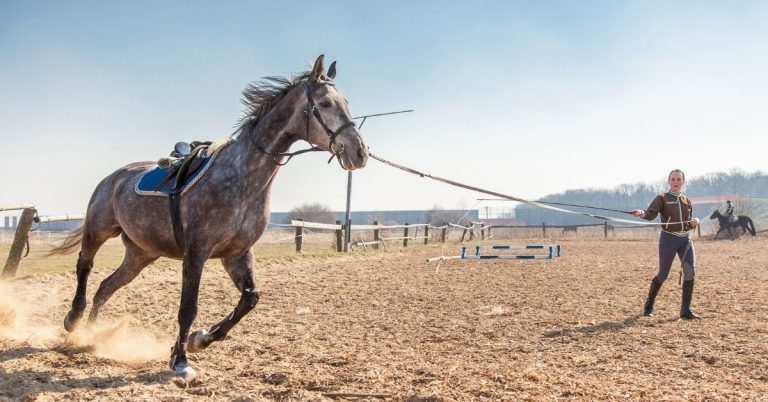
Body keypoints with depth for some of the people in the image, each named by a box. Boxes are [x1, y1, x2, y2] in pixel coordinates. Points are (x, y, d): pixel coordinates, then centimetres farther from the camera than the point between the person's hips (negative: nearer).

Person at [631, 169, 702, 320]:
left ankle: (686, 310, -6)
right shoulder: (662, 198, -1)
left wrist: (694, 223, -2)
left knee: (690, 270, -14)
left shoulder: (687, 201, 13)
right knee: (663, 275, 1)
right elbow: (650, 214, -17)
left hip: (686, 239, 4)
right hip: (669, 239, -4)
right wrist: (641, 213, -38)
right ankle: (648, 305, 23)